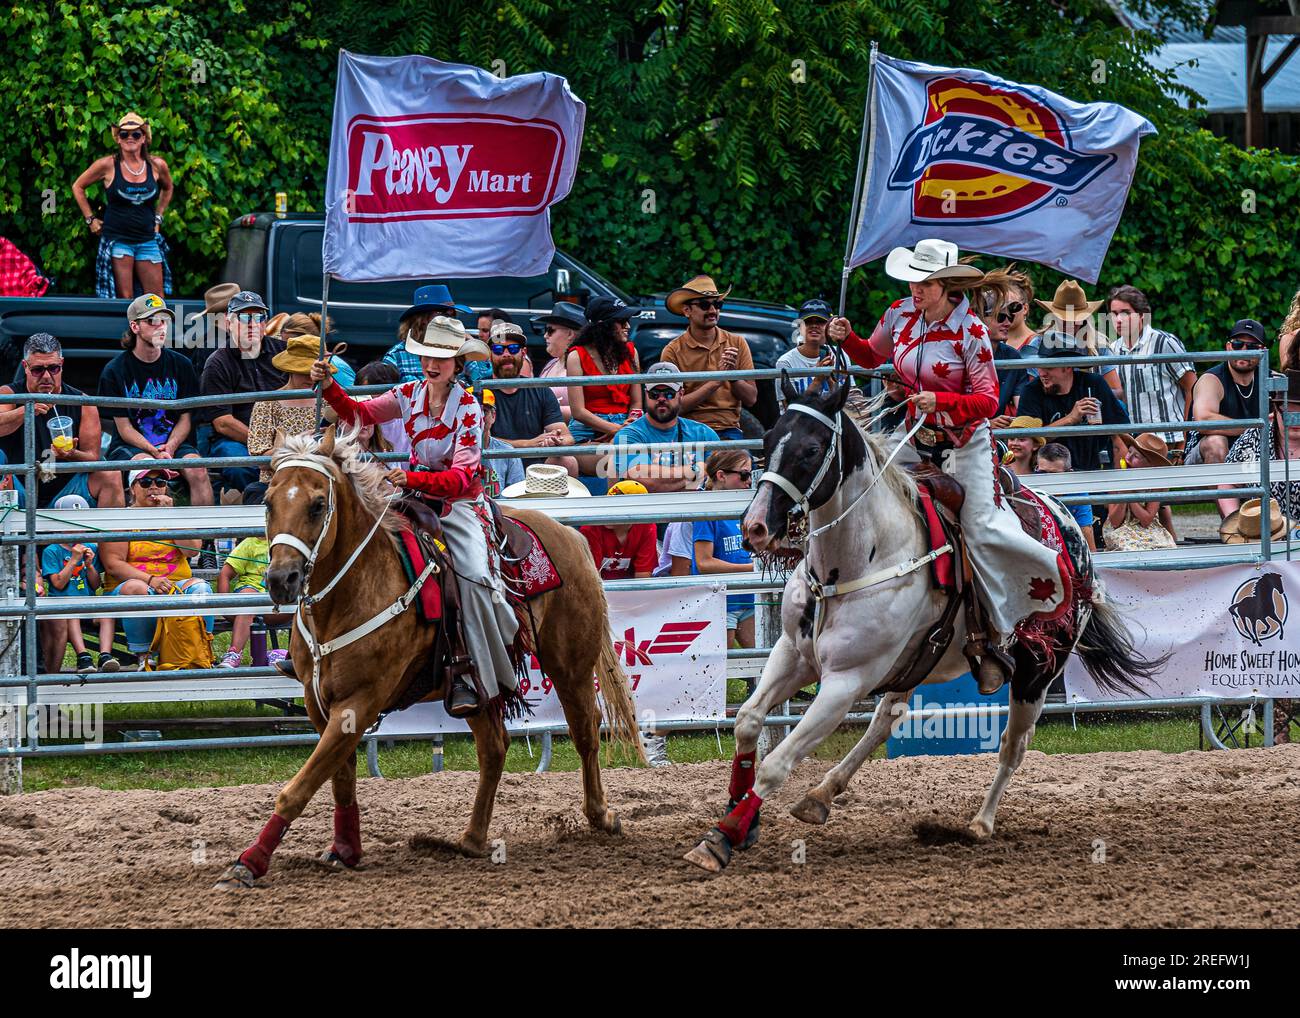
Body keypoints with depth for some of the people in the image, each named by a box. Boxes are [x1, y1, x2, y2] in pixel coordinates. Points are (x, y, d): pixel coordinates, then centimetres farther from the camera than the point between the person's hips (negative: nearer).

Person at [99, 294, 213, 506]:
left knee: (197, 470, -27)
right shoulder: (114, 371, -2)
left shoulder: (181, 365, 7)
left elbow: (185, 419, 7)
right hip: (129, 446, -2)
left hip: (174, 442, 2)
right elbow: (124, 427, -4)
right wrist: (154, 452, -20)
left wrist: (169, 448, -13)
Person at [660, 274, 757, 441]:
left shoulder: (737, 344, 9)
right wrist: (716, 381, -12)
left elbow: (751, 399, 7)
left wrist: (733, 376, -12)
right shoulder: (673, 352, 0)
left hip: (729, 431, 2)